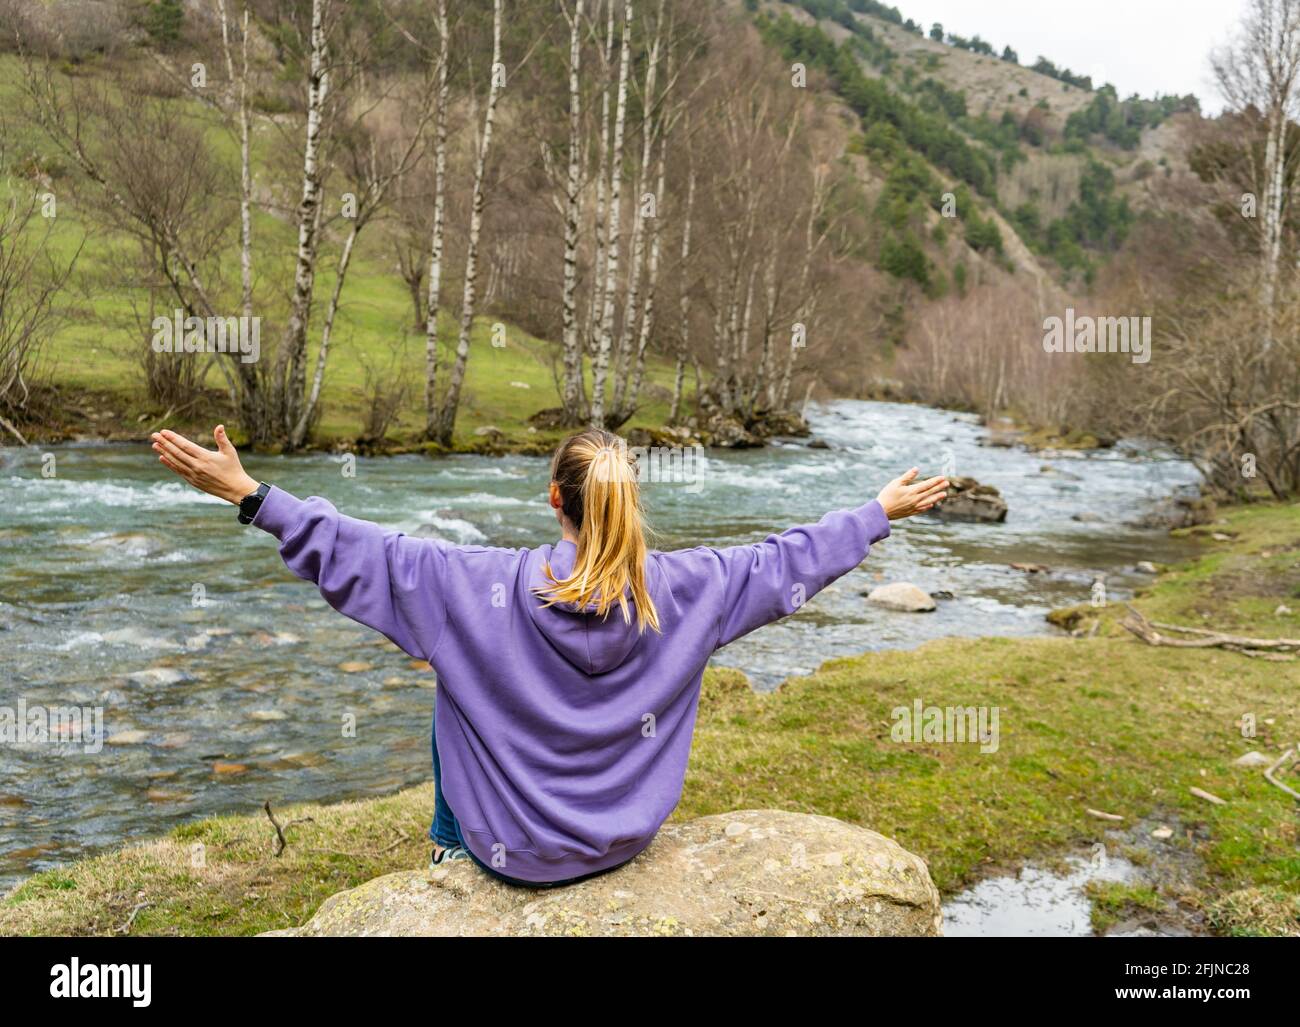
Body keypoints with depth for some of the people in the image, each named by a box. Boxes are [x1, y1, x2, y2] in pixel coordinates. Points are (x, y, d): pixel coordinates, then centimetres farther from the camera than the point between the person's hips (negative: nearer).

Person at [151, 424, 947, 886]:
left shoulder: (494, 587, -25)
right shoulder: (680, 589, -17)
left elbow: (359, 556, -22)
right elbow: (789, 562, -4)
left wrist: (247, 495, -15)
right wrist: (883, 511, 9)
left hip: (516, 849, -2)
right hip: (627, 839, 3)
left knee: (455, 701, 25)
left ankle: (454, 849, 47)